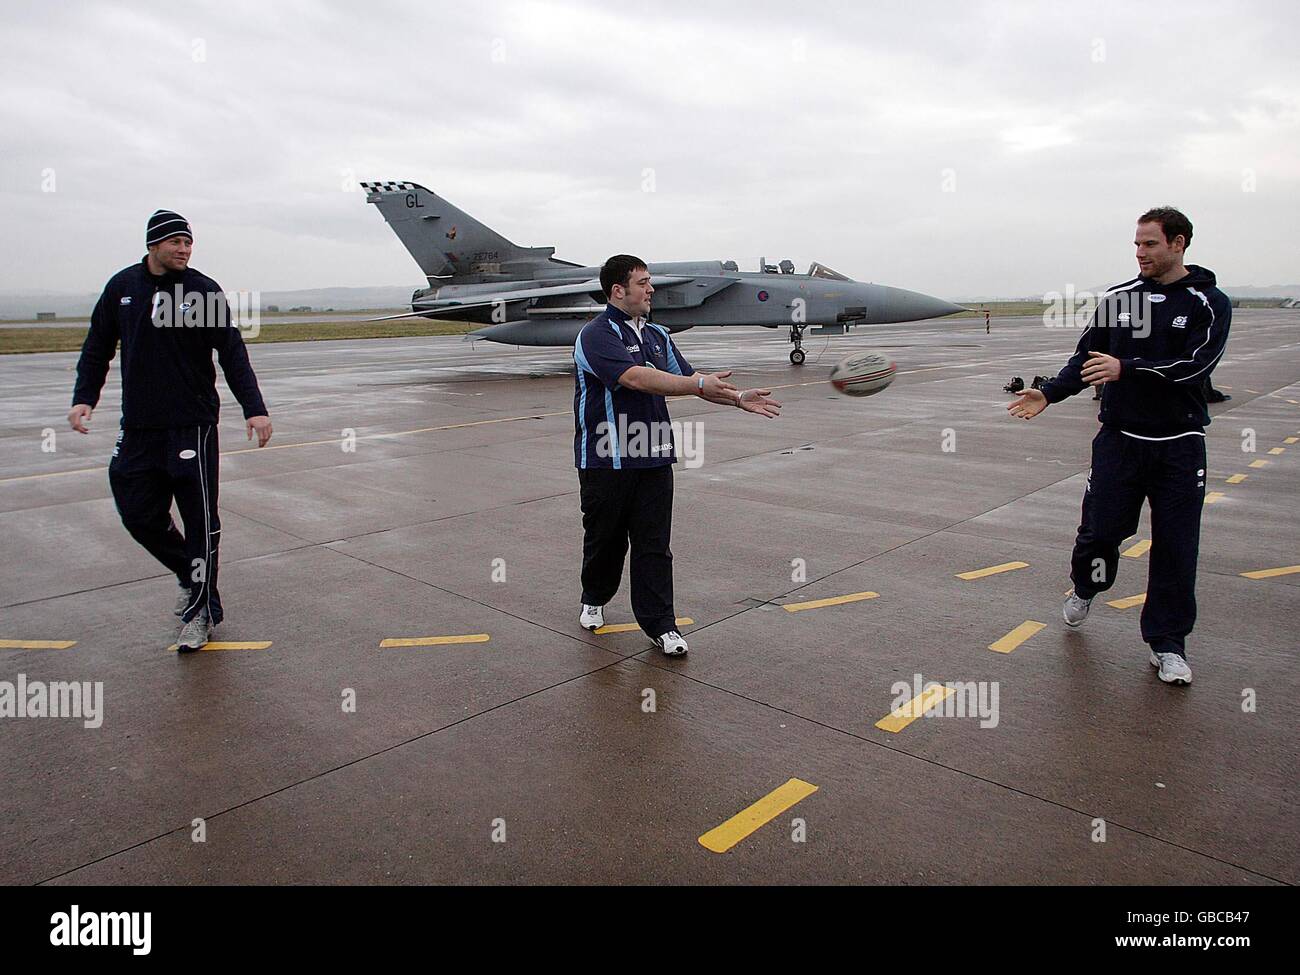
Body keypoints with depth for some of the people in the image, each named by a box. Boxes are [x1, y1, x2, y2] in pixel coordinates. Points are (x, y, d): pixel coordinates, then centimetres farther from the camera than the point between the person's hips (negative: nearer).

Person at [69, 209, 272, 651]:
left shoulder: (205, 291, -2)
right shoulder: (122, 286, 9)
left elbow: (233, 354, -4)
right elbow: (98, 347, 15)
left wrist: (254, 409, -13)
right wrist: (84, 397, 3)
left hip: (193, 425, -4)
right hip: (138, 428, 4)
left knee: (199, 519, -1)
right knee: (139, 514, 5)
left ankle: (202, 610, 10)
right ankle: (190, 573, 30)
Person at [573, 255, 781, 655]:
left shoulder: (657, 334, 14)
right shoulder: (596, 335, -11)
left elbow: (687, 378, 13)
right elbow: (637, 378, -25)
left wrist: (738, 398, 1)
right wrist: (700, 384, -27)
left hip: (653, 456, 5)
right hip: (606, 459, -5)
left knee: (654, 543, 4)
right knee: (604, 537, 11)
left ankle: (660, 624, 9)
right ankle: (593, 599, 36)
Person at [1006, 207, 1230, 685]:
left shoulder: (1208, 303, -2)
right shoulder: (1117, 299, 5)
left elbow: (1194, 365, -15)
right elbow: (1086, 359, 8)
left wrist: (1126, 369, -24)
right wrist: (1049, 393, -6)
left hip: (1179, 446, -1)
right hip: (1120, 439, 1)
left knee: (1175, 547, 2)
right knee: (1100, 529, 0)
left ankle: (1167, 643, 15)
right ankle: (1085, 589, 33)